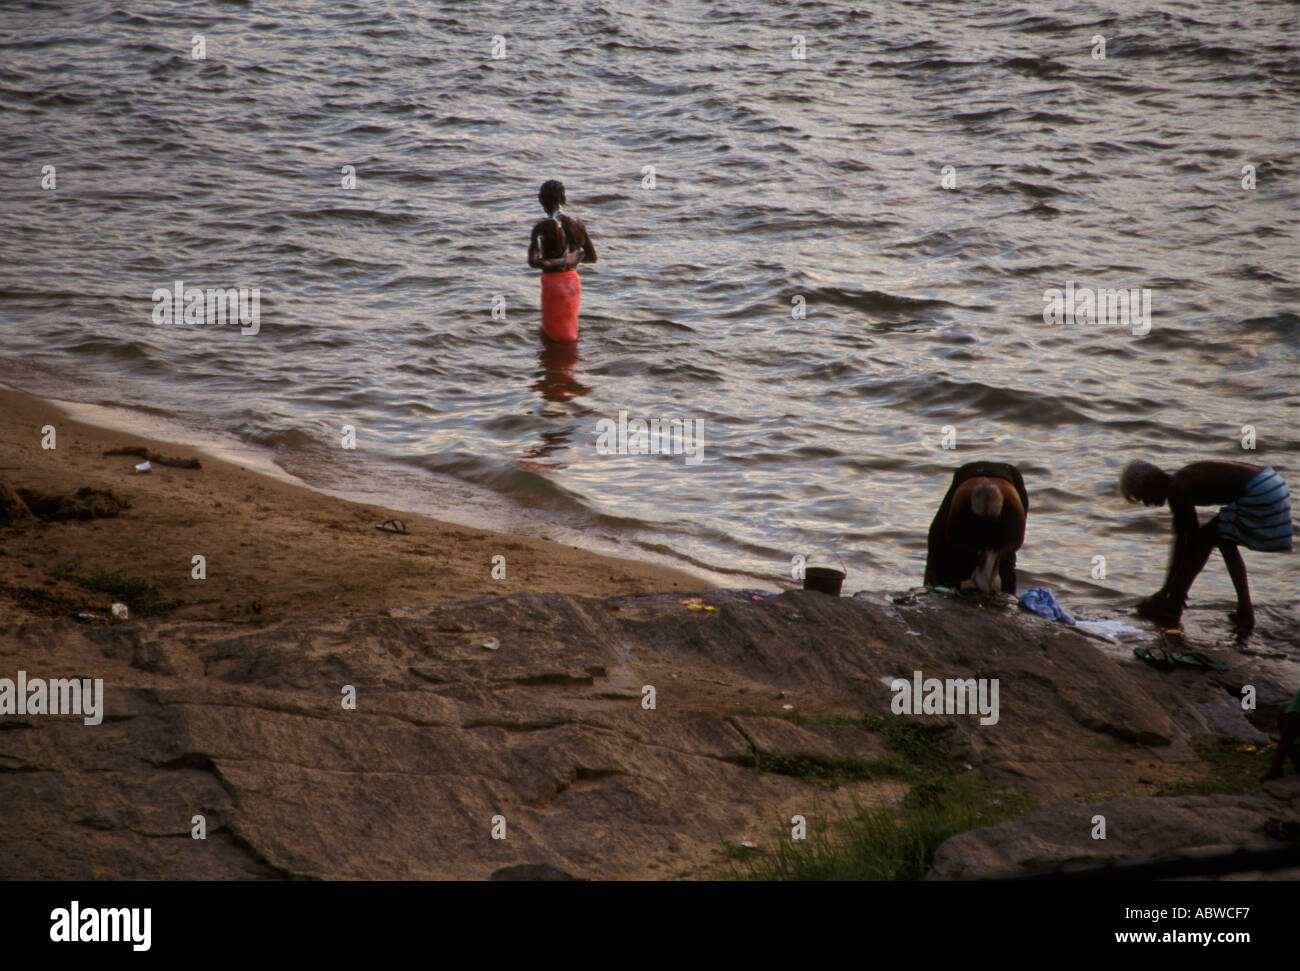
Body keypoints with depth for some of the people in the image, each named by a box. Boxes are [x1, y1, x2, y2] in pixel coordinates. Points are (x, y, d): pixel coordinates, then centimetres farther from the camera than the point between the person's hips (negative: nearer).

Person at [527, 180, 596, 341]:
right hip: (573, 281, 6)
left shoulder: (542, 228, -16)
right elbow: (592, 257, 7)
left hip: (553, 284, -6)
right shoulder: (577, 224, 1)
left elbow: (533, 262, -26)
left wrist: (561, 262, -19)